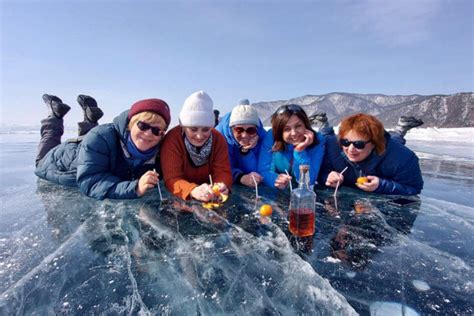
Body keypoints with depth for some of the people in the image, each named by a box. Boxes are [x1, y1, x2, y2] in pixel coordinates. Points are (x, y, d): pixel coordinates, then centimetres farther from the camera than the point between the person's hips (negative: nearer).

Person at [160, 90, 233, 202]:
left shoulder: (218, 139, -10)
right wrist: (193, 191, -44)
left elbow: (223, 172, -13)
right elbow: (171, 178, -24)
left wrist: (223, 186, -36)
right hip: (179, 199, -2)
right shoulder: (172, 139, -19)